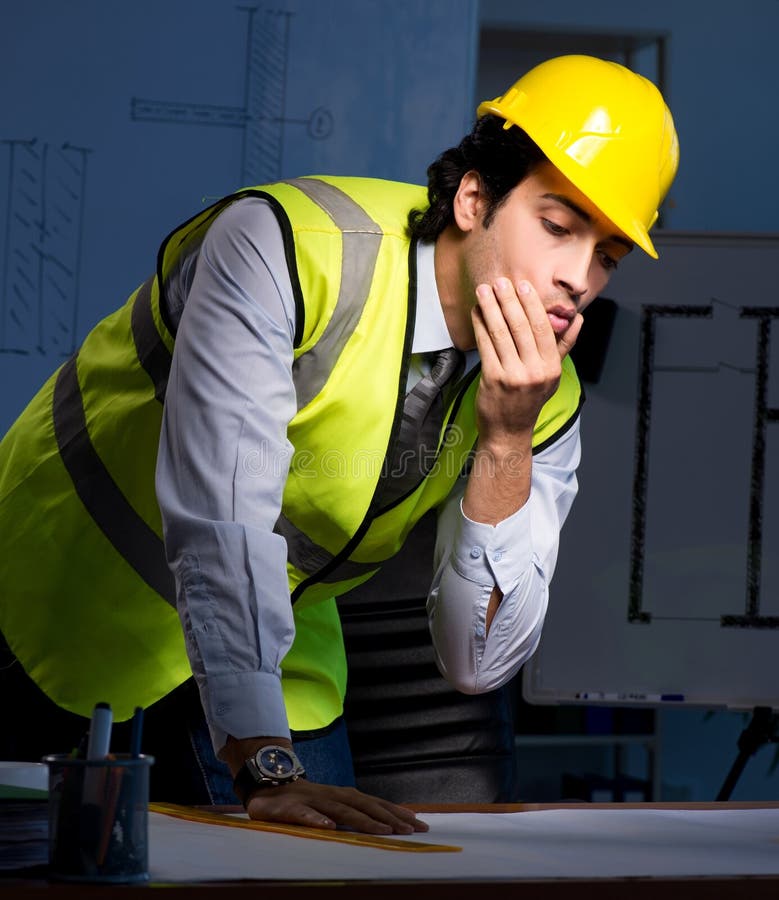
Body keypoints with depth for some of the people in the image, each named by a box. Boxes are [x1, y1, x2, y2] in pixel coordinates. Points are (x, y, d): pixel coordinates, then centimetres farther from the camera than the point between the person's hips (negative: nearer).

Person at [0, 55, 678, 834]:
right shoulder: (286, 247, -28)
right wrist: (266, 769, -42)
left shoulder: (545, 397, -10)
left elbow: (477, 663, -13)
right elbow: (219, 515, -36)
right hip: (74, 590, -4)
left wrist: (507, 441, -26)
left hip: (279, 645, 5)